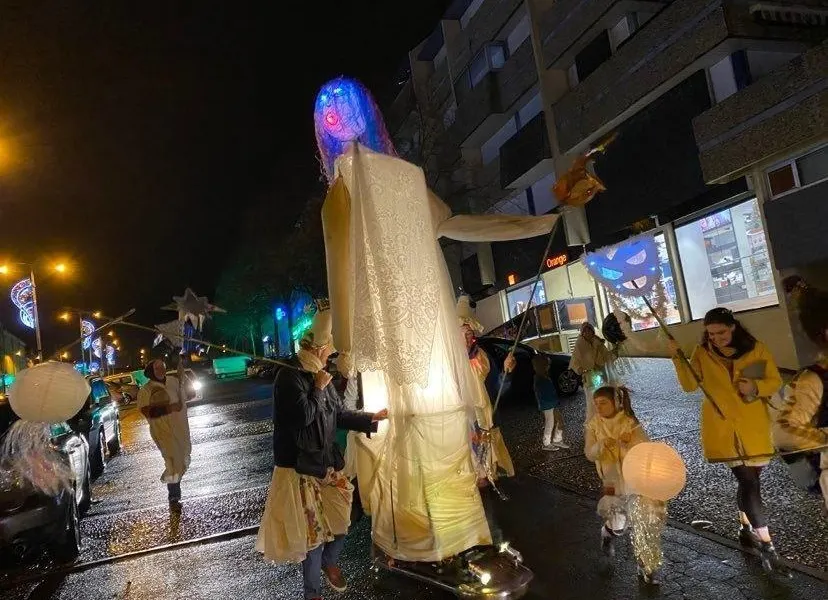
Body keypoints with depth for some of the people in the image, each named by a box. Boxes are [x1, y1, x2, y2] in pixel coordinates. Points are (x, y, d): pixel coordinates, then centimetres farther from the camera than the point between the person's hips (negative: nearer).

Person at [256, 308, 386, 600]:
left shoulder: (320, 375, 4)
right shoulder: (289, 376, -18)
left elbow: (341, 414, 8)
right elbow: (304, 416, -25)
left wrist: (373, 418, 3)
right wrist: (318, 389, -16)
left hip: (326, 461, 7)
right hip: (300, 466, -7)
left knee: (340, 518, 15)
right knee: (312, 530, 4)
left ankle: (329, 562, 46)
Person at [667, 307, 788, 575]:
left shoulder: (757, 350, -3)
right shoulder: (702, 353, -4)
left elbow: (775, 382, 2)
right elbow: (690, 385, -9)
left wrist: (755, 387, -19)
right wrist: (678, 357, -22)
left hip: (754, 428, 2)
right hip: (723, 428, -2)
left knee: (749, 481, 15)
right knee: (749, 483, -7)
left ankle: (746, 529, 39)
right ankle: (767, 546, 3)